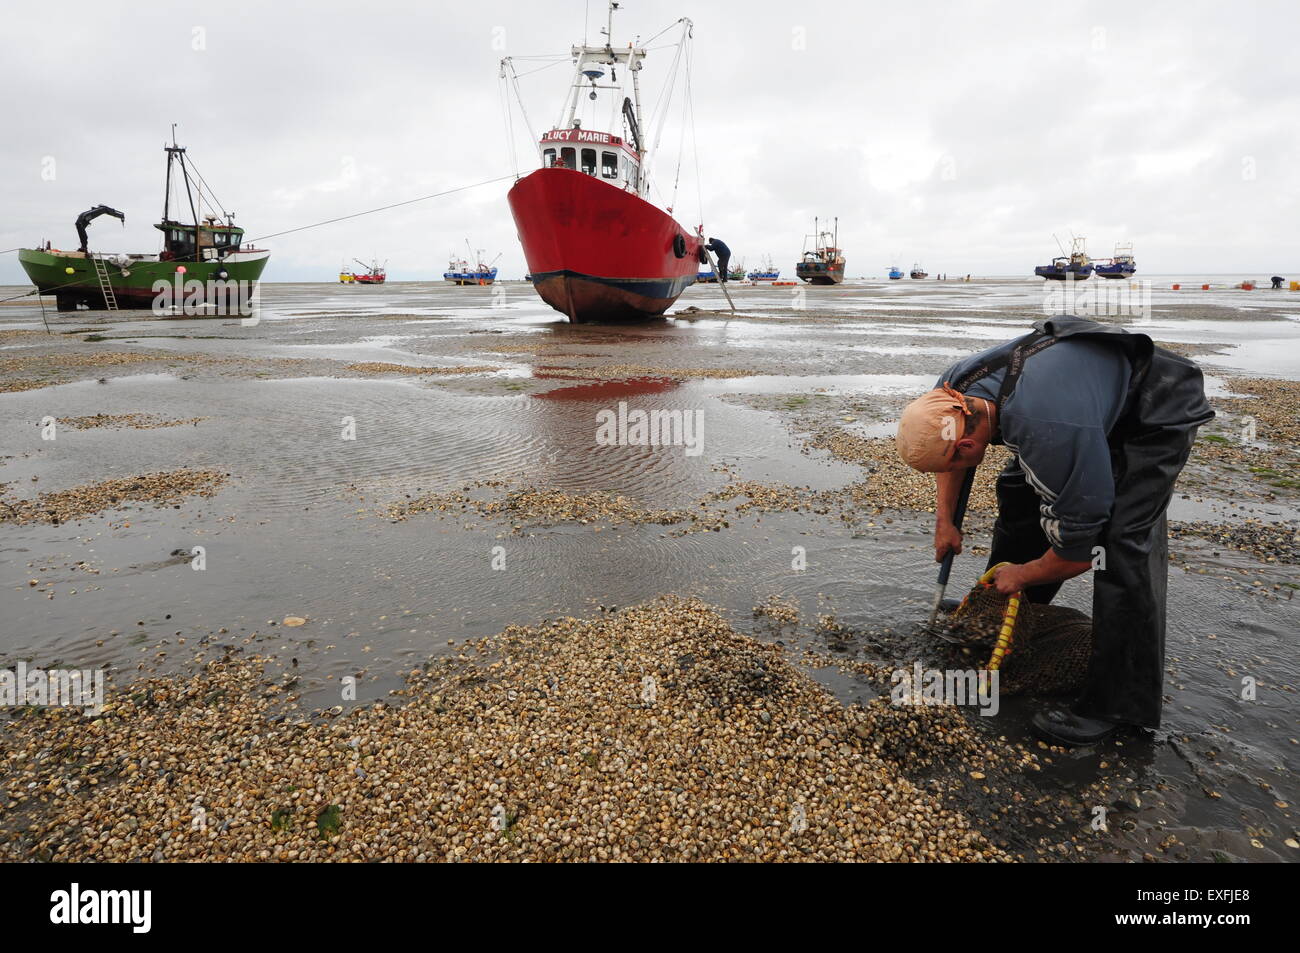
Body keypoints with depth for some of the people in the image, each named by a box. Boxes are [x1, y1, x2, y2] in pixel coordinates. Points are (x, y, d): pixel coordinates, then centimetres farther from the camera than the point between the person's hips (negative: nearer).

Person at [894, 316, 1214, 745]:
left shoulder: (1052, 435, -44)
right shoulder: (952, 386, -20)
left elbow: (1077, 552, -31)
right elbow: (949, 452, 7)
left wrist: (1022, 575, -12)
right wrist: (945, 519, 7)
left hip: (1159, 412, -8)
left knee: (1122, 540, -21)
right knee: (1019, 490, 11)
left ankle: (1117, 702, -10)